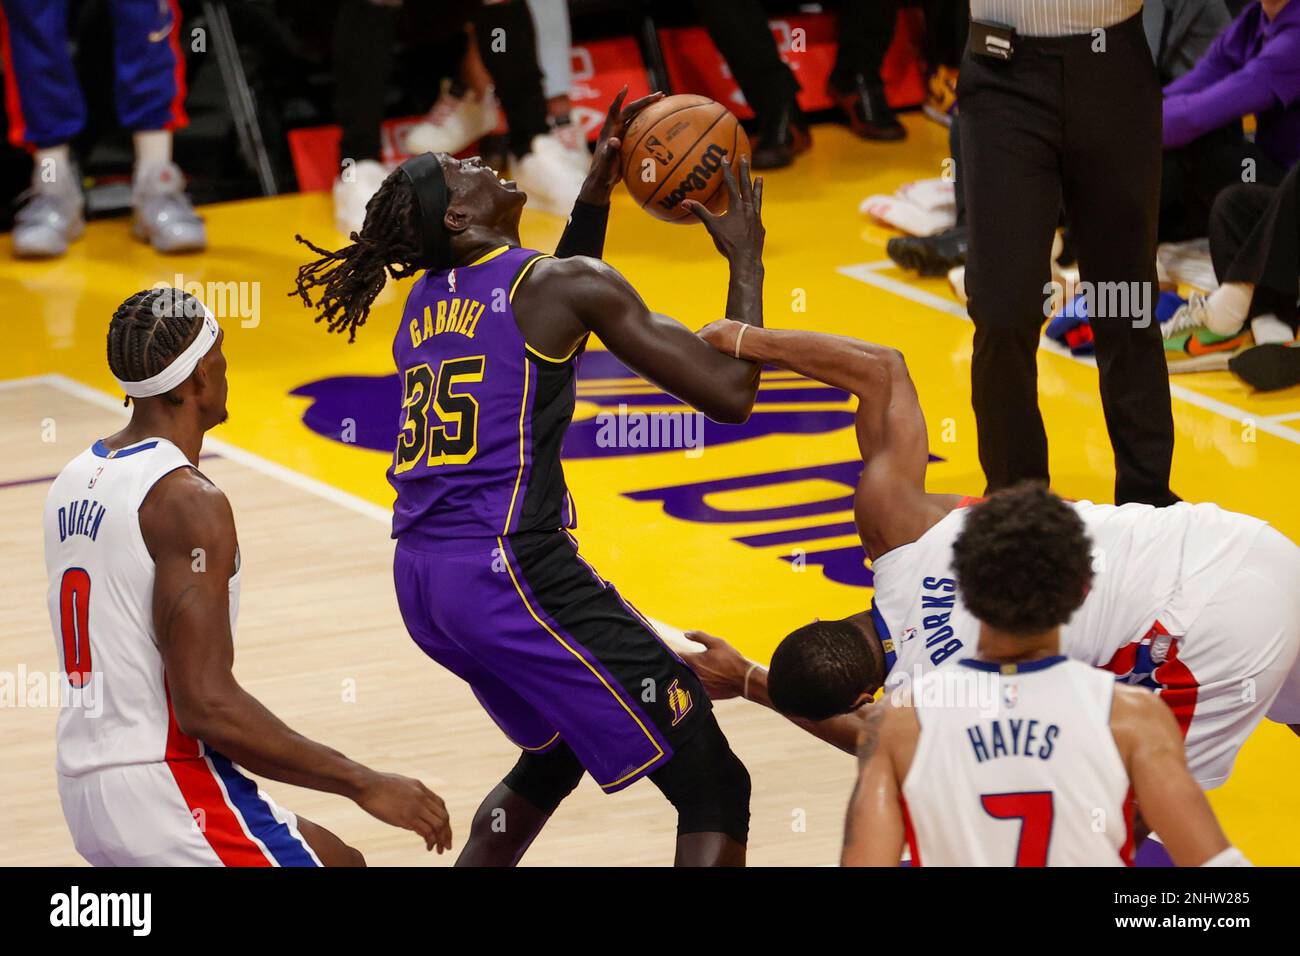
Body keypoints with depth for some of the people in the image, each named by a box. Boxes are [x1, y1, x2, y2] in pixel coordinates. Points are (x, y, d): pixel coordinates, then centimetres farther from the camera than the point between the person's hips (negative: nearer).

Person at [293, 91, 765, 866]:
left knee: (555, 754, 35)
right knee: (714, 791, -4)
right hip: (511, 572, -9)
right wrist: (746, 262, 7)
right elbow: (728, 392, -7)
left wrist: (598, 191, 35)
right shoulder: (569, 284, -5)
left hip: (423, 581, 9)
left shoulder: (427, 299, 18)